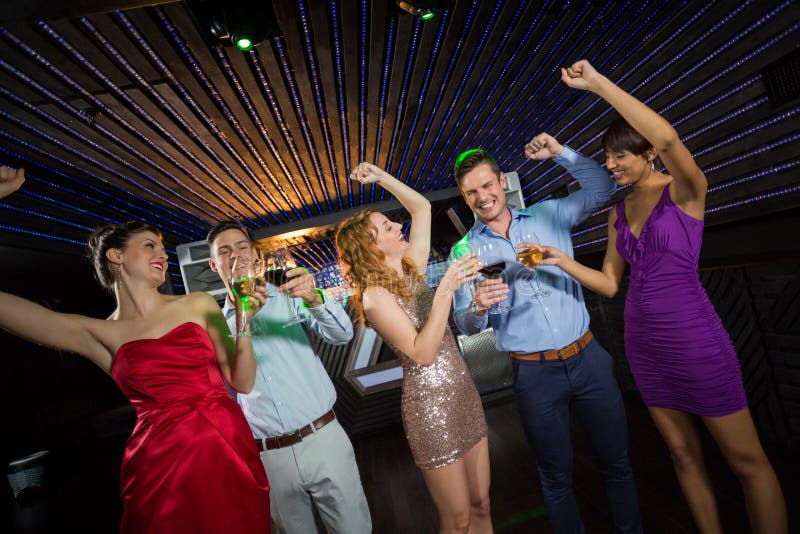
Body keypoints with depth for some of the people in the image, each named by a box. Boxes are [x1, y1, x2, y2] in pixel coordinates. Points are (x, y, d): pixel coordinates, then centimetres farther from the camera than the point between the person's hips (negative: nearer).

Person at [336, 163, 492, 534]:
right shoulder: (376, 295, -15)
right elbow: (422, 354, -23)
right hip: (430, 404, -7)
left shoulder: (412, 270, 5)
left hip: (463, 393, 7)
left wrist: (380, 177, 8)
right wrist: (445, 290, -28)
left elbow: (422, 207, 13)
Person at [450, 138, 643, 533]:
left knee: (616, 462, 18)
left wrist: (560, 153, -3)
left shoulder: (548, 215, 4)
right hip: (535, 374, -2)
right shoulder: (464, 252, -3)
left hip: (588, 359, 2)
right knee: (556, 476, 15)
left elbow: (601, 188, 8)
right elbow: (465, 325, -4)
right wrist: (478, 307, -27)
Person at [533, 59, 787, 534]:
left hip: (694, 339, -6)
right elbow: (610, 283, 9)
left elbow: (666, 137, -30)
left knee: (747, 460, 10)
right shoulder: (618, 214, 9)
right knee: (684, 454, 18)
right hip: (643, 344, 6)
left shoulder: (685, 191, -8)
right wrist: (561, 260, -4)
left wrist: (598, 82, -26)